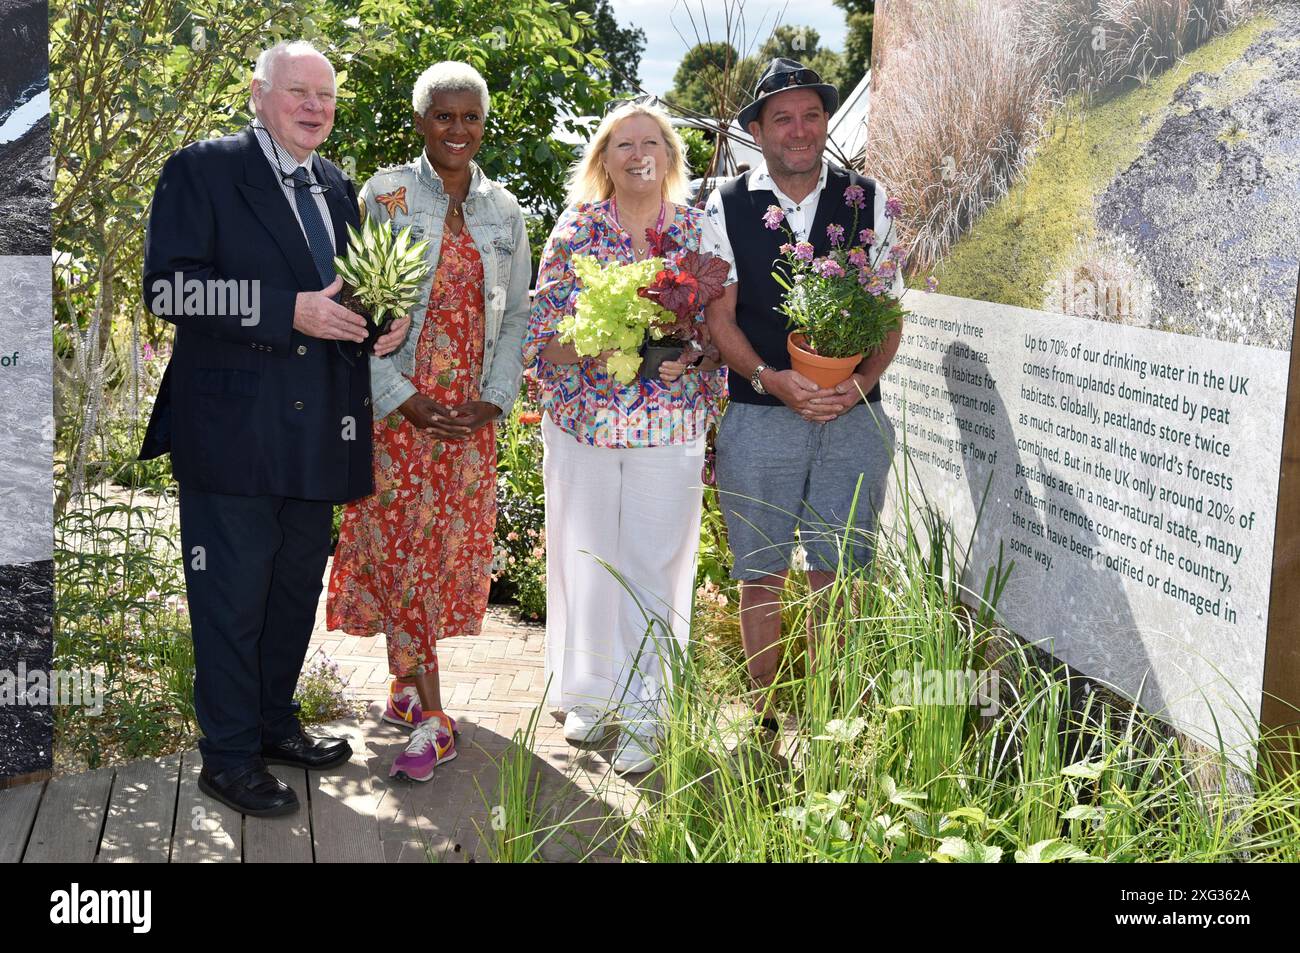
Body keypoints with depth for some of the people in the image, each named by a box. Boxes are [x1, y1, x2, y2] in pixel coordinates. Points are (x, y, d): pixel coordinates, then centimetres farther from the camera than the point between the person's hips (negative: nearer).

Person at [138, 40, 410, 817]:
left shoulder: (339, 190, 15)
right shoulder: (204, 171, -5)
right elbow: (168, 288, -15)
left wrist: (380, 327, 1)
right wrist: (288, 311, -22)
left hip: (317, 432, 7)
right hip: (234, 428, -7)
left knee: (298, 587, 17)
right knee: (232, 596, 1)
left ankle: (275, 723, 34)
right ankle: (230, 758, 15)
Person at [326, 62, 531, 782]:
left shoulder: (501, 209, 10)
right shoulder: (385, 195, -2)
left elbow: (517, 313, 11)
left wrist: (495, 398, -2)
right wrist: (403, 398, -13)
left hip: (470, 414, 4)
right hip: (398, 409, -3)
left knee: (445, 548, 8)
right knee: (400, 548, -4)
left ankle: (404, 682, 25)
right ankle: (429, 719, 0)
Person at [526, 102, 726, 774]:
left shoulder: (700, 231, 4)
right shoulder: (575, 228, 3)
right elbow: (543, 335, 0)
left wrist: (688, 355, -13)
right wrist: (599, 346, -18)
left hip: (671, 428, 0)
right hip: (581, 422, 1)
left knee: (655, 567, 0)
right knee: (584, 560, 8)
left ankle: (644, 714, 12)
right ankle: (591, 693, 26)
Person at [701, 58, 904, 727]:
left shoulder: (867, 201, 7)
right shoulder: (726, 207, 4)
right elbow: (719, 317, 1)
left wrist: (860, 381, -11)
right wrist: (770, 379, -15)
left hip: (854, 417, 1)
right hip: (758, 417, -1)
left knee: (837, 573, 4)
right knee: (761, 572, 5)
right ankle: (764, 712, 20)